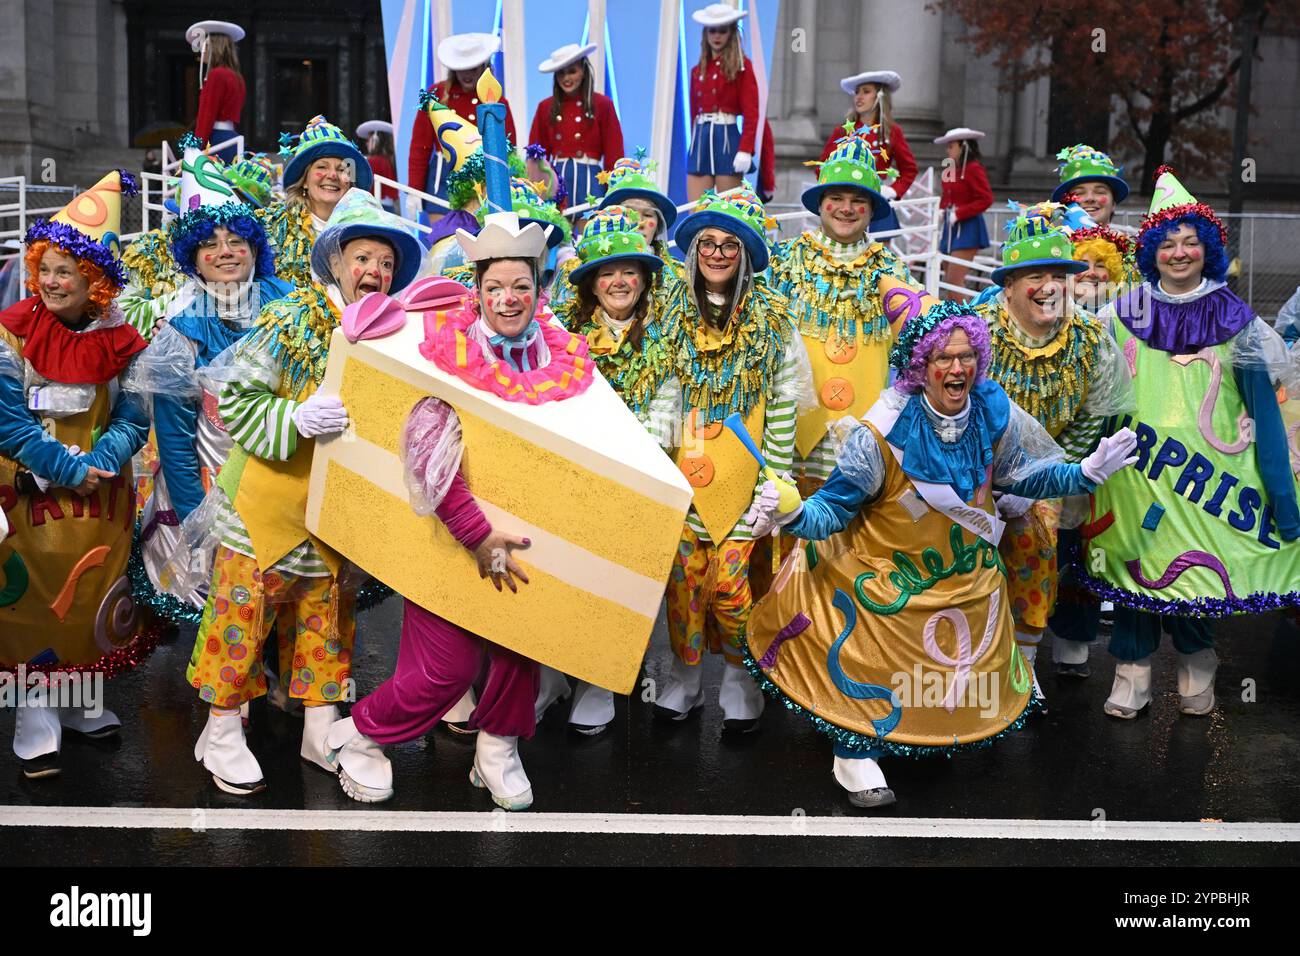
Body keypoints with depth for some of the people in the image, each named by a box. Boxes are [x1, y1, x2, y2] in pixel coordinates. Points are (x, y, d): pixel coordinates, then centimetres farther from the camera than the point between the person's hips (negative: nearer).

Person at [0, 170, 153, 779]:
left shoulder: (121, 342, -1)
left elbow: (132, 418, -2)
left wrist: (99, 462, -19)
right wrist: (65, 467, -18)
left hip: (102, 494, 3)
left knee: (91, 599, 10)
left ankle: (78, 701, 28)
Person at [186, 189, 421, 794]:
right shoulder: (291, 321, -12)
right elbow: (237, 402, -14)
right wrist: (295, 418, -27)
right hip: (265, 505, -5)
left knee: (328, 619, 14)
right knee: (243, 613, 3)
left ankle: (321, 730, 28)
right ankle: (221, 732, 20)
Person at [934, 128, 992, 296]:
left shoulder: (973, 169, -13)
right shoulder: (951, 169, 10)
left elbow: (986, 199, -18)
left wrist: (959, 214, -19)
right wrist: (942, 209, 6)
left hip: (967, 228, -8)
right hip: (951, 227, 8)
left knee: (954, 279, -13)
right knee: (948, 279, 10)